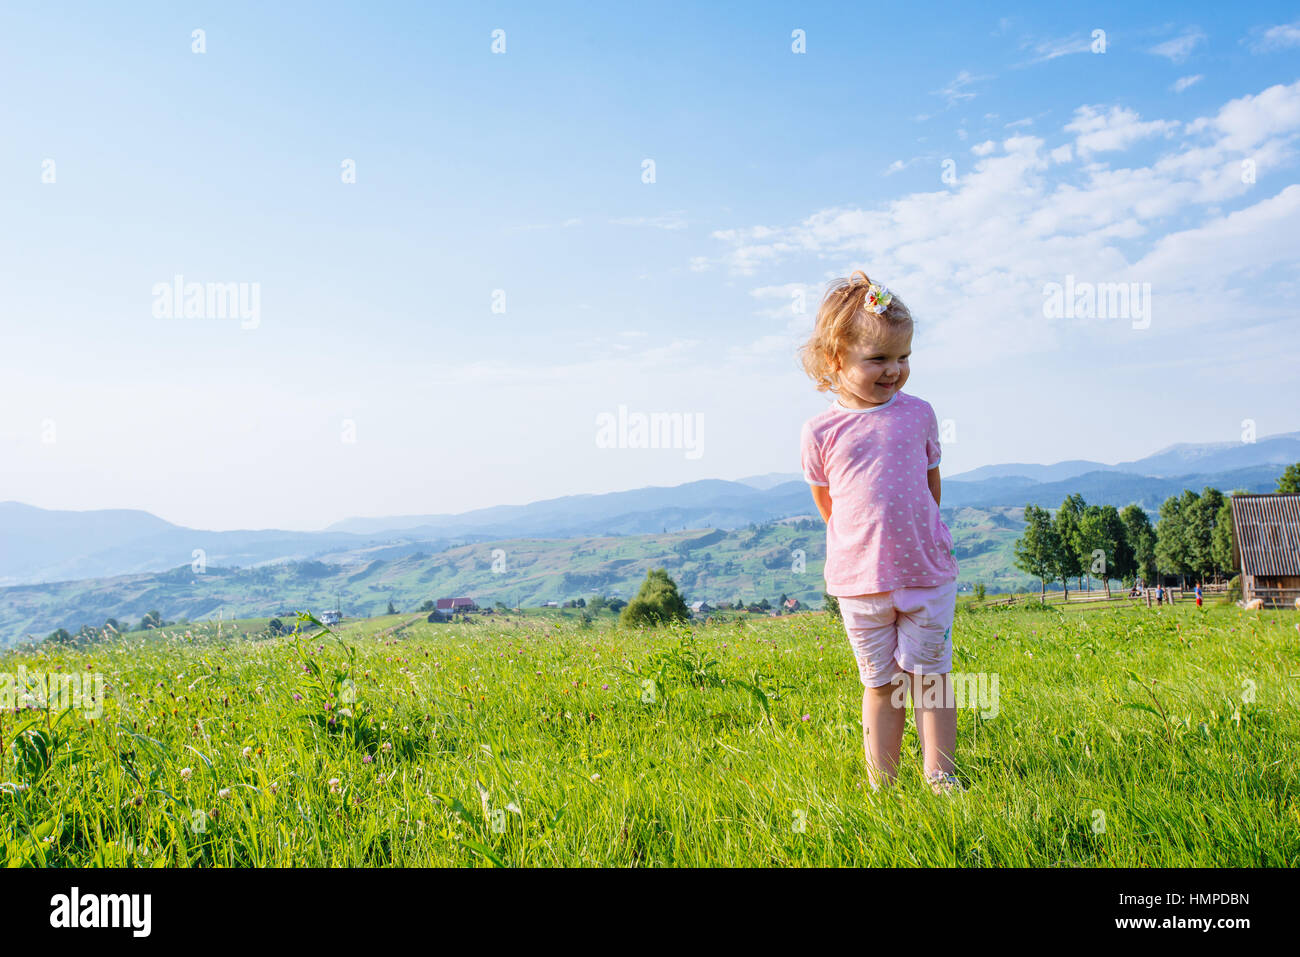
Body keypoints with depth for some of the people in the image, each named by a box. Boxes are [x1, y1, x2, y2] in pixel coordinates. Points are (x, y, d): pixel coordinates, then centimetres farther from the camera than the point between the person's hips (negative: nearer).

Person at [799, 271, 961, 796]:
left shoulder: (918, 414, 1)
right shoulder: (820, 431, -5)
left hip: (928, 575, 1)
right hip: (859, 581, -1)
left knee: (930, 678, 6)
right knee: (881, 684, 10)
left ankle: (941, 779, 18)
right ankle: (881, 786, 20)